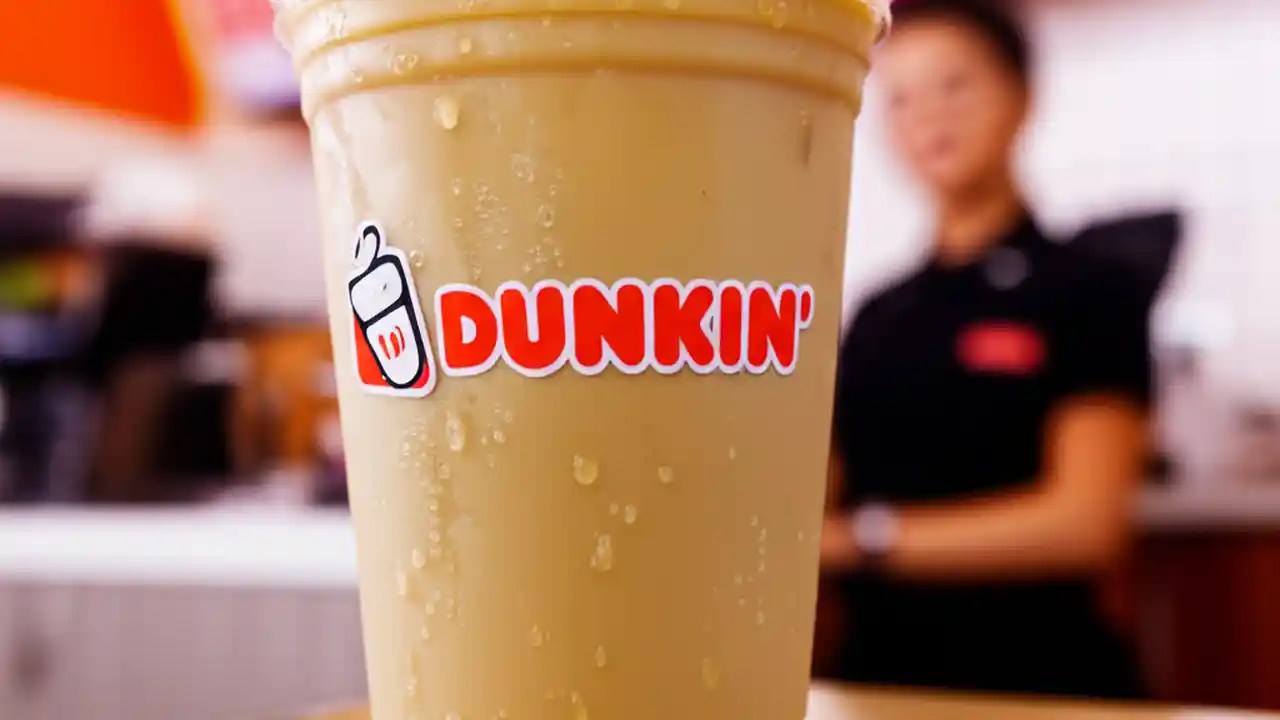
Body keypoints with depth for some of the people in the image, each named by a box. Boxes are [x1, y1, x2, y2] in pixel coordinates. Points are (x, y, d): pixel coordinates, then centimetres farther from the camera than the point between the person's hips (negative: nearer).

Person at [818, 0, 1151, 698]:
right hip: (874, 670, 5)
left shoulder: (1086, 295, -3)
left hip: (1031, 676, -4)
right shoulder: (876, 318, 12)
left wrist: (863, 538, -15)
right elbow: (825, 498, 9)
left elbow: (1085, 520, -13)